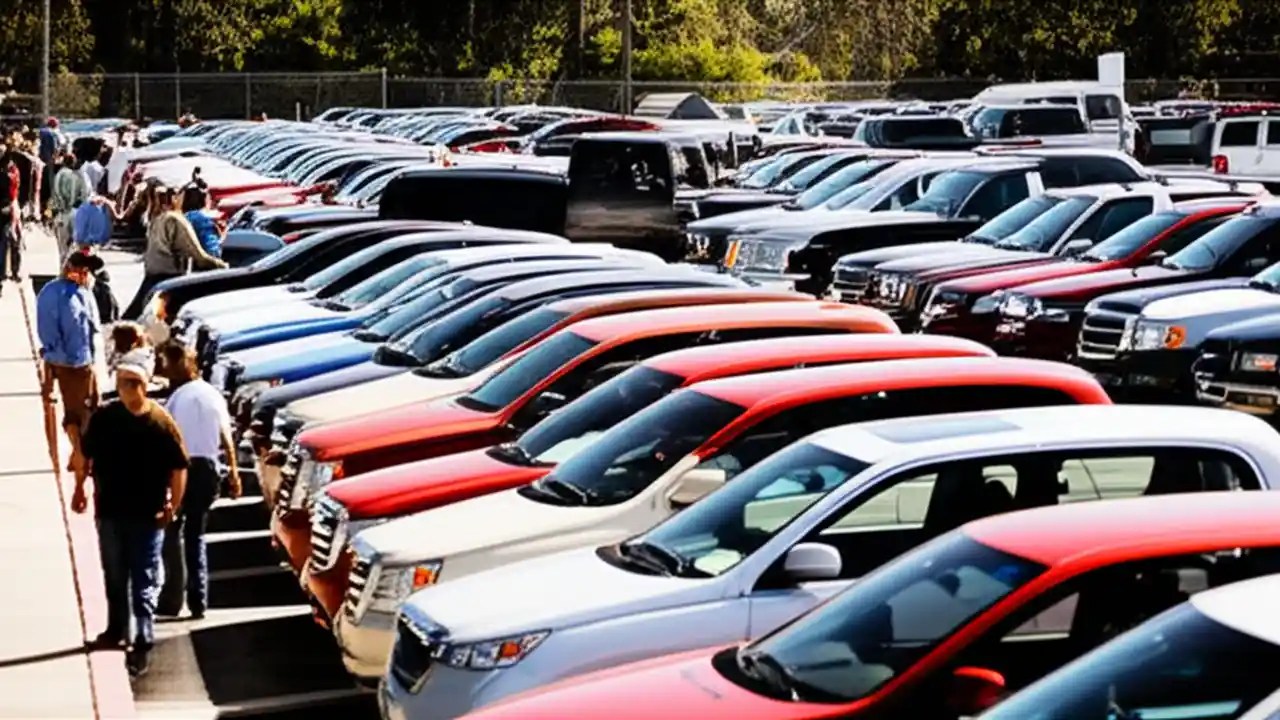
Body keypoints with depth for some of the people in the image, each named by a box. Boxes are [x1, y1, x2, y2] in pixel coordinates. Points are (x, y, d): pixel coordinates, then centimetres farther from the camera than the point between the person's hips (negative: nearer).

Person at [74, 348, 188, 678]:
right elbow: (87, 456, 9)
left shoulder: (161, 422, -13)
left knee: (145, 581, 3)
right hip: (110, 511, 3)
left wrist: (173, 505, -11)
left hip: (148, 515, -3)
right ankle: (116, 630, 35)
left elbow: (178, 468, -9)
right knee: (114, 576, 18)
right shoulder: (103, 418, -5)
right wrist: (80, 488, 10)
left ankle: (143, 643, 9)